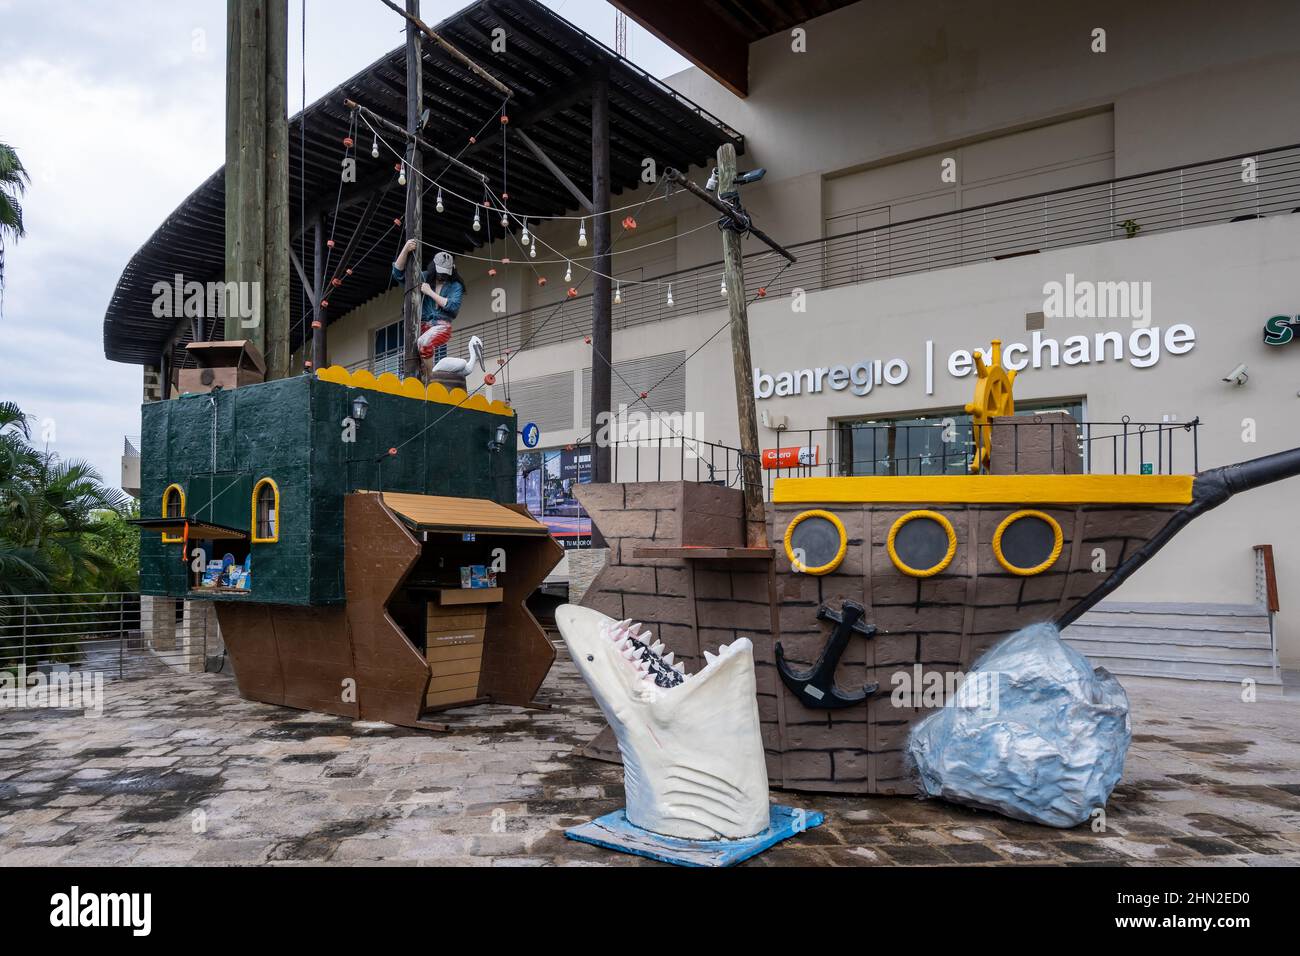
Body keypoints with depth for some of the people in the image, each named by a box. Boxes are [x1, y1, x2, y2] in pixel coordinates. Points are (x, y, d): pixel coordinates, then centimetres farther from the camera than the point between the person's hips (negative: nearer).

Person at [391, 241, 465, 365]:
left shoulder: (455, 286, 6)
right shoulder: (423, 278, 12)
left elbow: (453, 306, -8)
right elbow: (398, 273, 8)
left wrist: (430, 292, -7)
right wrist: (405, 250, -6)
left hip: (441, 325, -4)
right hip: (423, 325, 4)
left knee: (423, 343, -34)